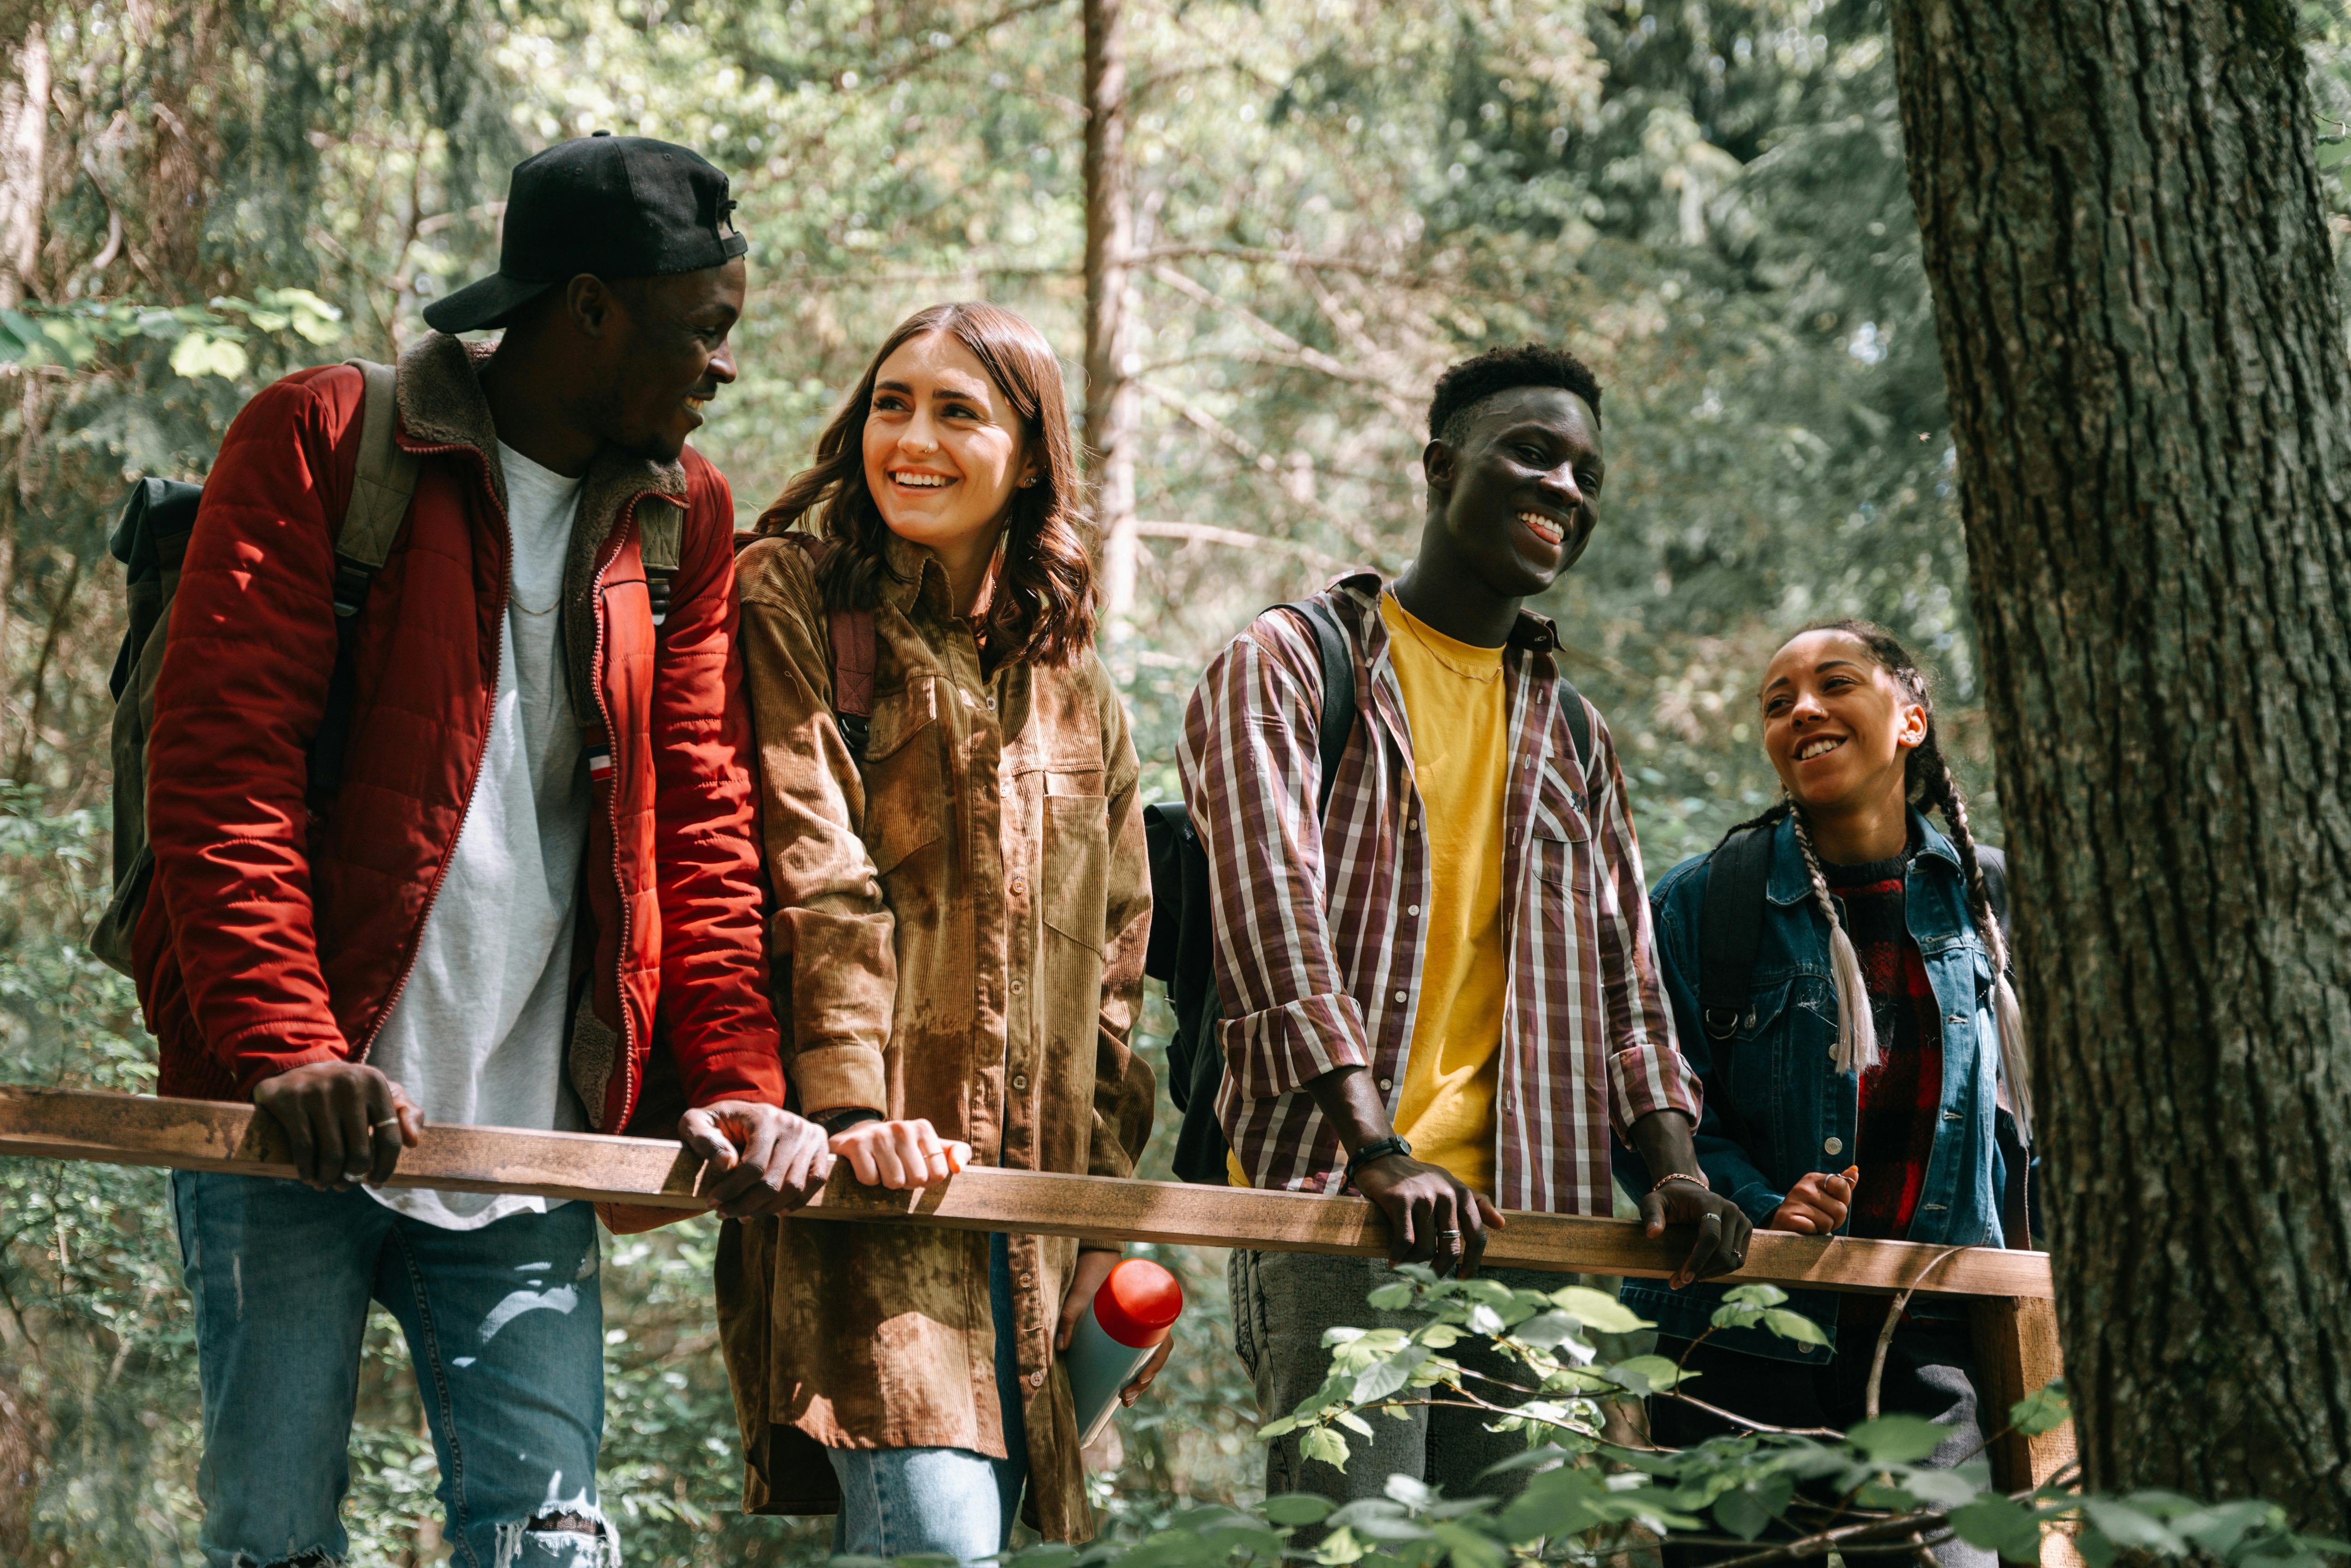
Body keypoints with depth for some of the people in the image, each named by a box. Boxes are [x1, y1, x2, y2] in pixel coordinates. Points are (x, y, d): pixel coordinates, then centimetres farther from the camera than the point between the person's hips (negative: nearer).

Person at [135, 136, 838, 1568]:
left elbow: (701, 818, 12)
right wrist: (283, 1048, -20)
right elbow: (222, 764, -9)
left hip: (531, 1152, 4)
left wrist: (738, 1079, -1)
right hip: (298, 1126, -4)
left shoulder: (684, 515, 12)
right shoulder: (321, 442, -3)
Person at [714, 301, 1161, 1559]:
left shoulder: (1072, 684, 21)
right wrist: (846, 1103, -20)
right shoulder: (794, 603, 4)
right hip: (871, 1176, -5)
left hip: (1024, 1194, 6)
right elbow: (811, 876, -8)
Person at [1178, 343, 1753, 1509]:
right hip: (1333, 1195, -6)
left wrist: (1674, 1165, 1)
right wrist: (1379, 1153, -20)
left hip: (1526, 1218, 6)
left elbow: (1623, 976, 20)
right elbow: (1276, 921, -9)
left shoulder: (1571, 733, 23)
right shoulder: (1288, 667, 4)